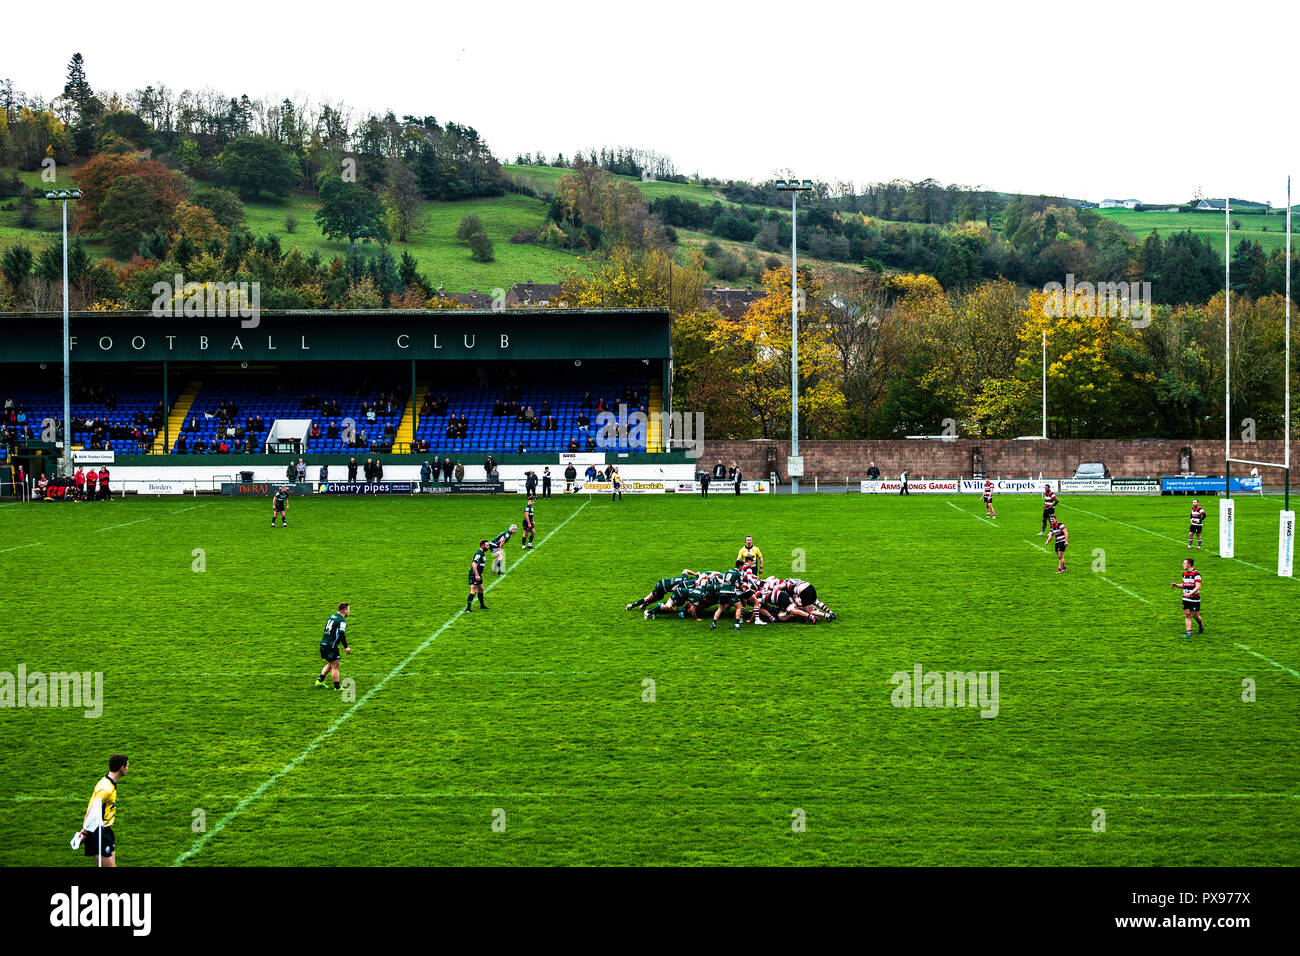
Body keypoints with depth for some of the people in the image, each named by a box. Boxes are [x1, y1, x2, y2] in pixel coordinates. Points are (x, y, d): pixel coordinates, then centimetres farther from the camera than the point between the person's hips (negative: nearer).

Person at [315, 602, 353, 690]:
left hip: (323, 643, 9)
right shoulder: (342, 620, -12)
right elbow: (341, 634, -23)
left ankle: (320, 680, 21)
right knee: (335, 667, -1)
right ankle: (337, 687, 3)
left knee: (330, 664, 23)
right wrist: (346, 647, -18)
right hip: (331, 646, -9)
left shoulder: (332, 617, 15)